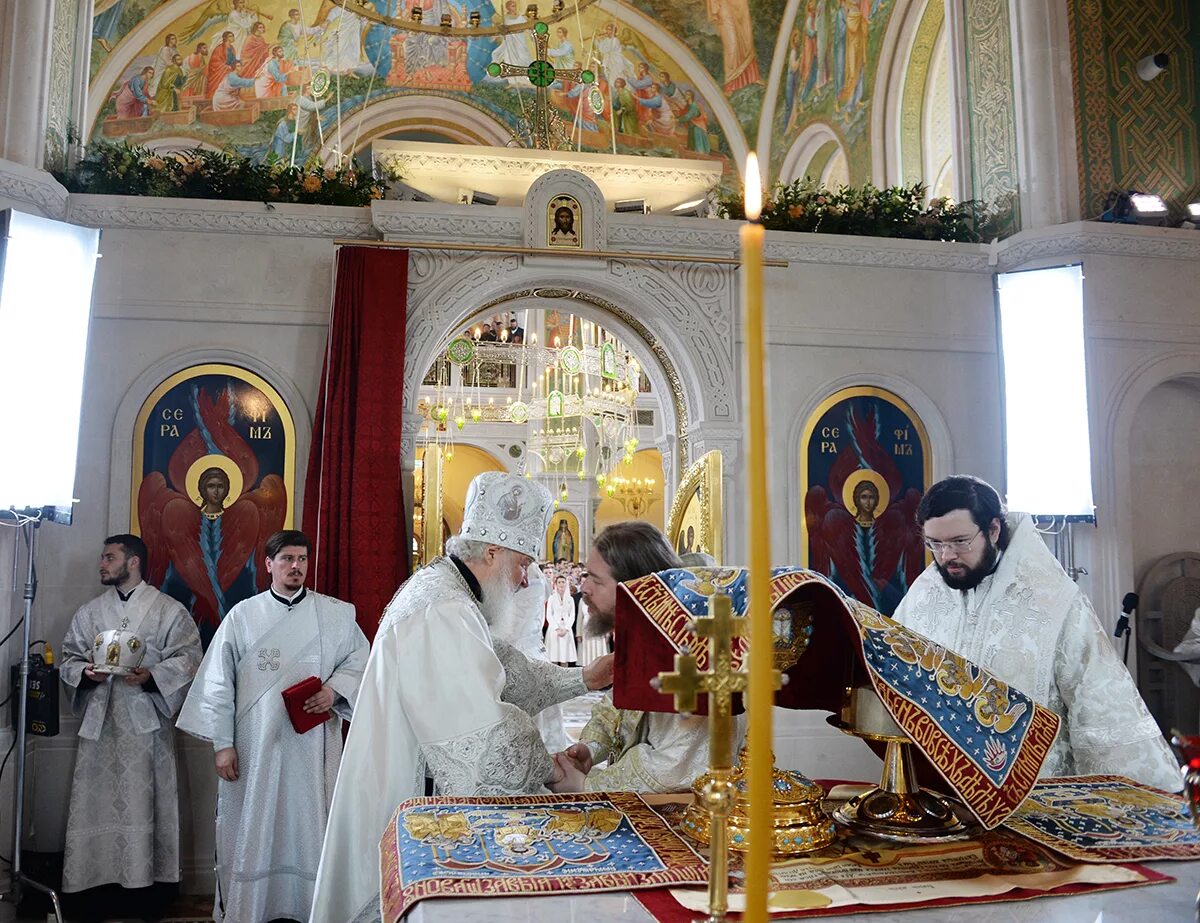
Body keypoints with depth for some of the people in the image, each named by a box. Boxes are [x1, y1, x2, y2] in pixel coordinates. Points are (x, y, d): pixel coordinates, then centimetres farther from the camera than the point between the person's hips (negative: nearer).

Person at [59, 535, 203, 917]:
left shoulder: (169, 610, 2)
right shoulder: (88, 612, 15)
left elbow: (189, 656, -4)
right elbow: (69, 657, 14)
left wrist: (151, 676, -19)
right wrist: (86, 672, -8)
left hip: (147, 721, -3)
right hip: (100, 721, 3)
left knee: (145, 801, -1)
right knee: (100, 800, 3)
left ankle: (151, 882, 8)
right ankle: (102, 880, 13)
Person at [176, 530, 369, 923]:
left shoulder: (336, 614, 5)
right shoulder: (242, 616, 4)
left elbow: (359, 661, 10)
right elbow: (218, 682, 4)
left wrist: (334, 691, -9)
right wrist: (222, 743, 0)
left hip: (312, 746, 0)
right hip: (254, 747, 0)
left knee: (309, 826, 3)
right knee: (250, 831, 5)